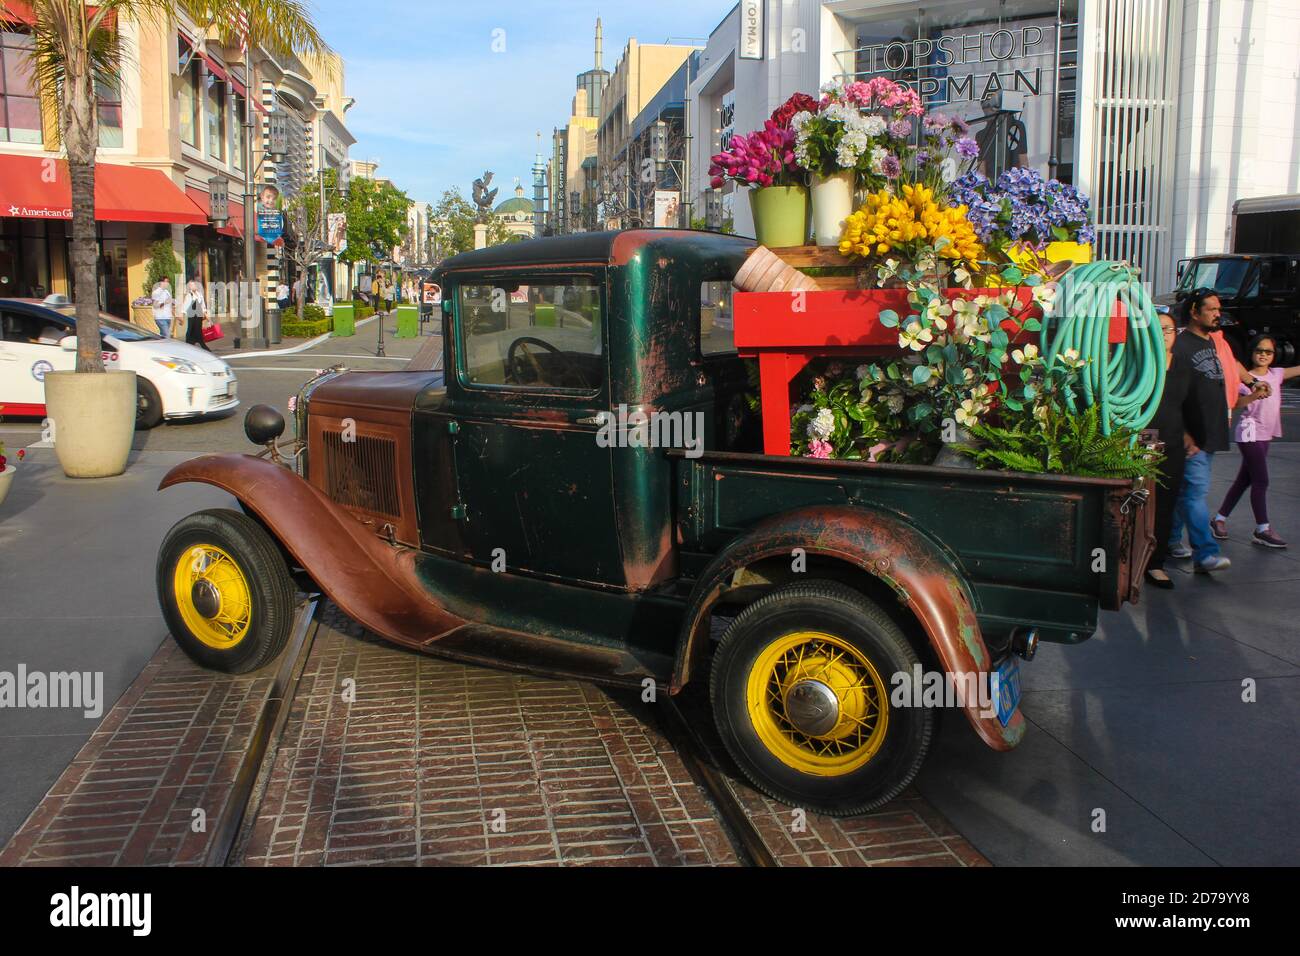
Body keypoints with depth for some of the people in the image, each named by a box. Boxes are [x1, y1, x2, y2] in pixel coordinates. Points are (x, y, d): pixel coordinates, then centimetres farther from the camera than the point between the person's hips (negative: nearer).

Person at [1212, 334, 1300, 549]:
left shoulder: (1276, 375, 8)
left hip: (1265, 435, 7)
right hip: (1249, 433, -7)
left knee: (1244, 479, 11)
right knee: (1261, 481, -9)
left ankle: (1220, 519, 19)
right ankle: (1262, 529, -4)